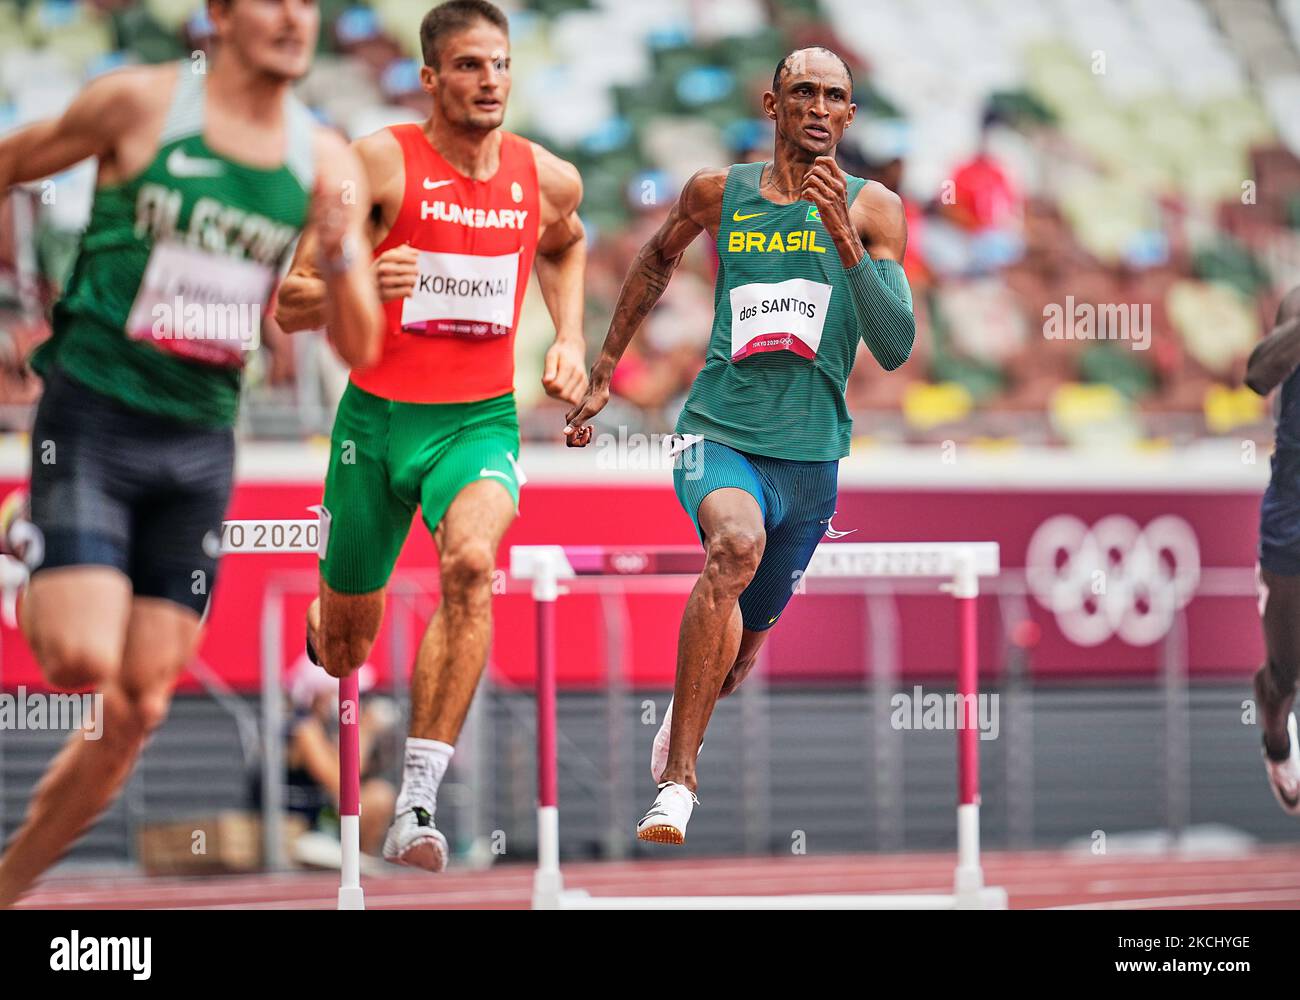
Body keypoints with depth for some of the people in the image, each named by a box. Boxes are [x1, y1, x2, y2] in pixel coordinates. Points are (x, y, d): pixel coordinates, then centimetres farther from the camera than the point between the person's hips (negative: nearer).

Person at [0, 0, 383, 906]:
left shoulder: (326, 162, 5)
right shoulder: (140, 103, -6)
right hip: (93, 419, -4)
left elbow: (360, 349, 4)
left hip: (200, 443, 4)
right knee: (83, 660, -22)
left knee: (139, 710, 2)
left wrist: (340, 254, -14)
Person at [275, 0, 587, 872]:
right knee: (345, 648, 11)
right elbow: (291, 306, -10)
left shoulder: (548, 179, 1)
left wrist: (569, 341, 13)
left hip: (480, 420, 1)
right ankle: (317, 631, 54)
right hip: (378, 414, -1)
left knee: (471, 561, -31)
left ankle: (417, 804, -32)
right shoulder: (380, 163, -10)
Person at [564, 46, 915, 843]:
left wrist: (843, 240, -23)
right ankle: (678, 778, -32)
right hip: (721, 433, -2)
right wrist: (603, 373, 26)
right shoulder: (719, 193, 3)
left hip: (810, 453, 2)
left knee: (741, 648, 15)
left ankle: (685, 715, 53)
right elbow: (659, 260, 24)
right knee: (736, 542, -35)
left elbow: (895, 349, -11)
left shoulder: (873, 209, -1)